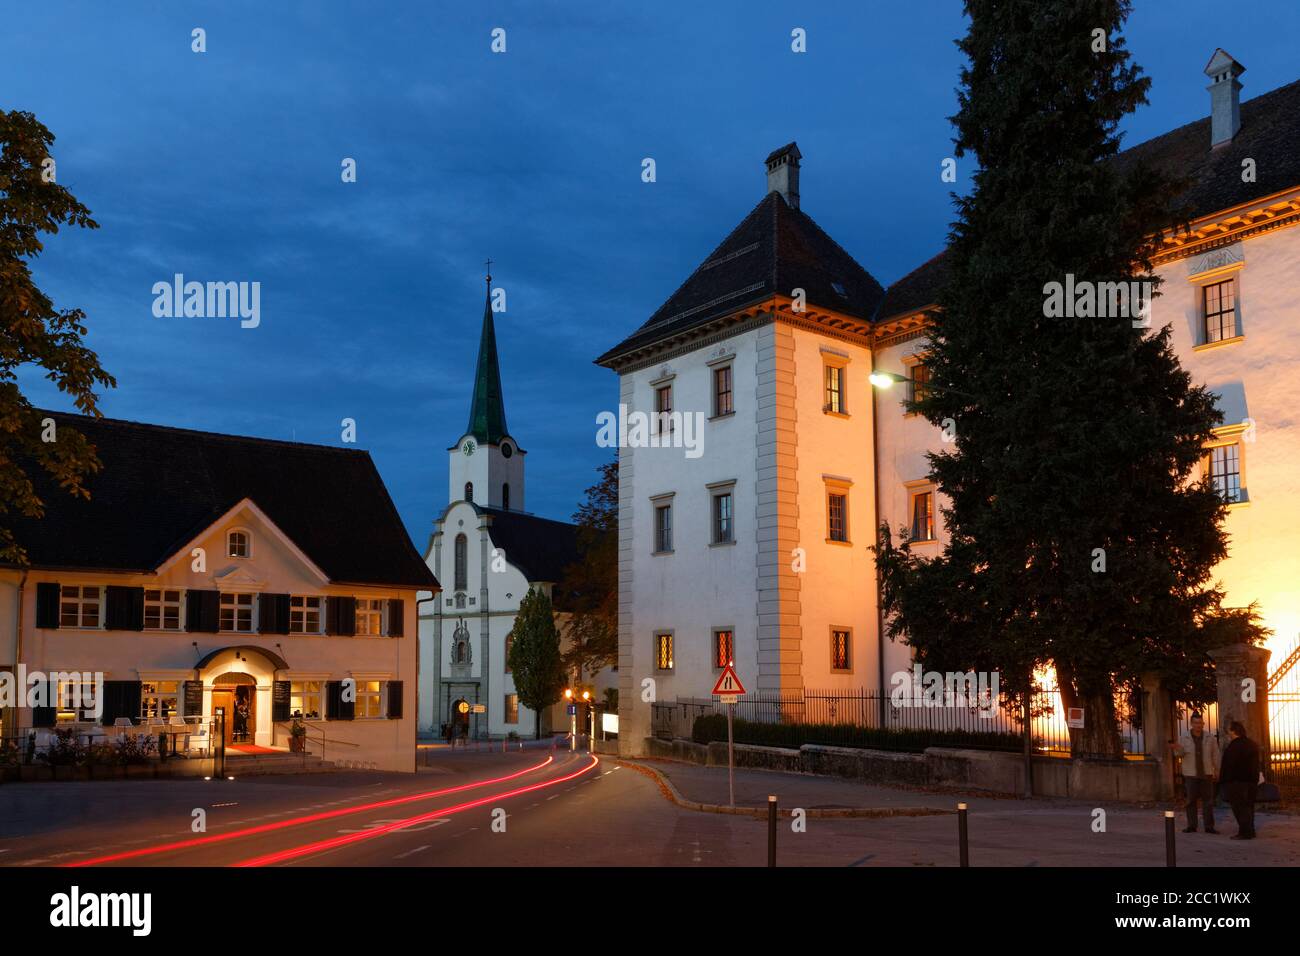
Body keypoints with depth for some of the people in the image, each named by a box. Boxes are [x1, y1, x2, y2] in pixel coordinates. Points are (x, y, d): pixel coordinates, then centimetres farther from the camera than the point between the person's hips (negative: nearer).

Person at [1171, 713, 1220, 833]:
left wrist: (1217, 770, 3)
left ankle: (1209, 826, 8)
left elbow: (1215, 755, 5)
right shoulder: (1184, 737, -2)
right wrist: (1178, 749, -23)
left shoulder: (1209, 738, 0)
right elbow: (1179, 754, 0)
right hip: (1190, 774, -1)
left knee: (1208, 801, 3)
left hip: (1206, 773, 1)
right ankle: (1191, 826, 9)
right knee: (1191, 801, 3)